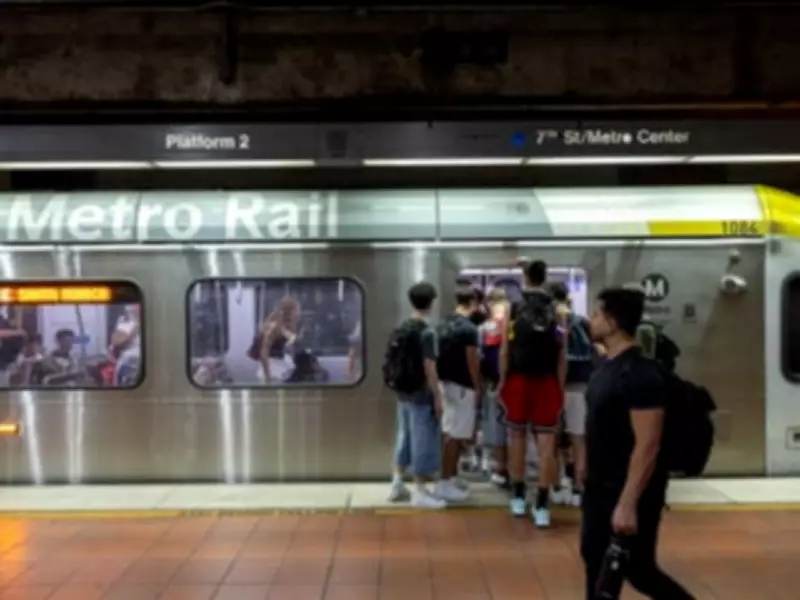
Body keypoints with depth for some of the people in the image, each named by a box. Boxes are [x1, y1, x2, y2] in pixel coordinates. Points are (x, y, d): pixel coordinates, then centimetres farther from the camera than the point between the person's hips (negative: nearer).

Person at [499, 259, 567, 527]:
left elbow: (505, 351, -3)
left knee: (518, 436, 15)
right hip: (547, 382, 0)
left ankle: (518, 497, 23)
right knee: (546, 443, 2)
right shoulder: (557, 310, 3)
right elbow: (562, 355, 3)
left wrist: (502, 382, 5)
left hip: (518, 380, 0)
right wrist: (560, 387, 9)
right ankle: (542, 505, 0)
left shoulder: (514, 308, -1)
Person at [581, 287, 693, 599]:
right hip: (598, 486, 9)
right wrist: (589, 476, 20)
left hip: (630, 492, -9)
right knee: (595, 559, 14)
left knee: (636, 569, 4)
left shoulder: (641, 374, -23)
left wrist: (628, 504, -27)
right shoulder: (607, 366, 6)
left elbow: (648, 446, -26)